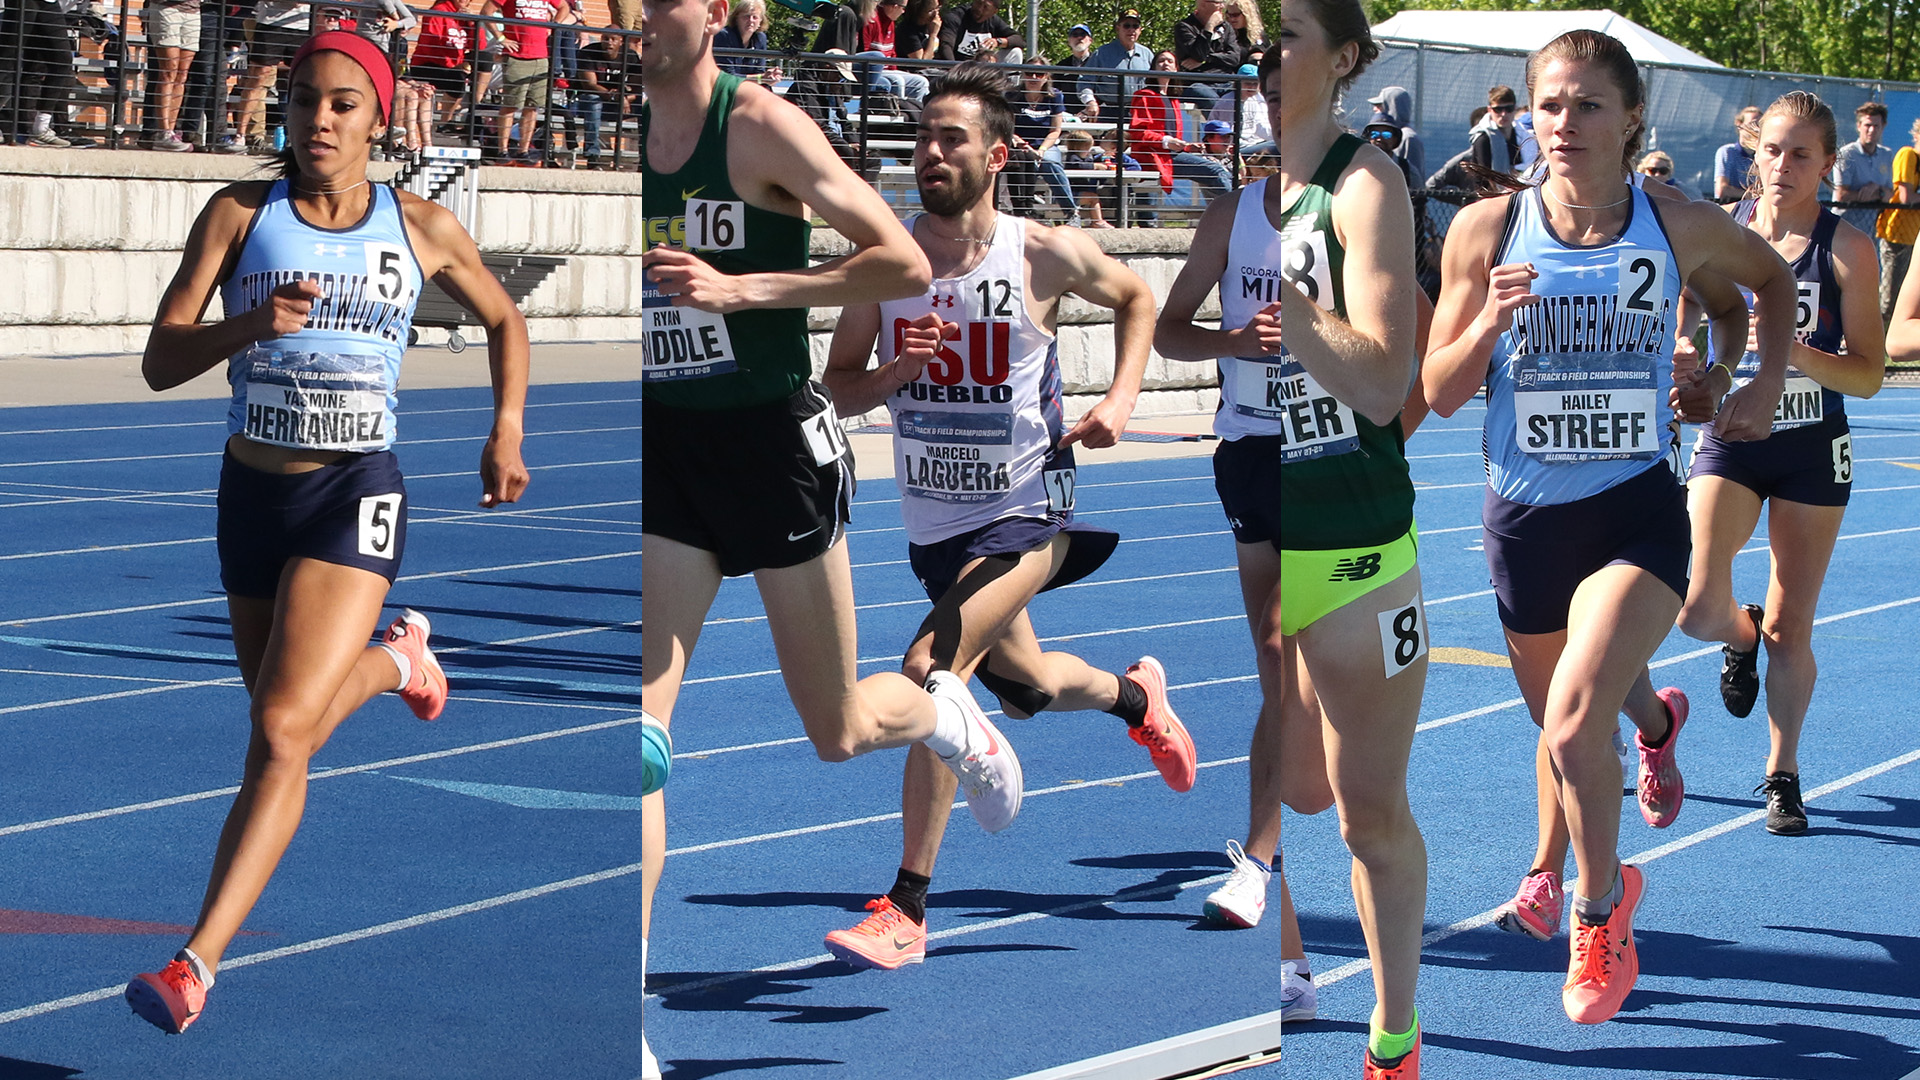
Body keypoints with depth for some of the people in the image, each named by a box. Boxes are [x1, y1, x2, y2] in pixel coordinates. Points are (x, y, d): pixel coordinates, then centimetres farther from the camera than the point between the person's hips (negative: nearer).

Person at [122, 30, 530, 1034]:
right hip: (252, 491, 3)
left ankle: (196, 965, -18)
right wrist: (249, 323, -27)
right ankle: (394, 658, 56)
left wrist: (506, 431, 5)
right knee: (290, 715, 20)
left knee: (280, 732, -19)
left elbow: (504, 319, 19)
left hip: (355, 497, -3)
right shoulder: (240, 213, -2)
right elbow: (160, 362, -8)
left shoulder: (422, 228, 0)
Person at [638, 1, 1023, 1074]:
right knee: (640, 721, -10)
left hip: (774, 438, -4)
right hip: (665, 443, 4)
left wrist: (739, 288, -22)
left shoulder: (762, 127, -12)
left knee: (839, 733, 10)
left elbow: (906, 265, -16)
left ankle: (947, 711, 47)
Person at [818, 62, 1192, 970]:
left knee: (930, 669, -24)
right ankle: (1135, 695, 61)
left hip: (1026, 513, -5)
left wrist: (1120, 401, -5)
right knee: (1025, 687, 24)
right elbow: (839, 391, 0)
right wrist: (897, 372, -21)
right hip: (933, 521, 5)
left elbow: (1135, 296, 8)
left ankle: (907, 912, -17)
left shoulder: (1044, 255, -13)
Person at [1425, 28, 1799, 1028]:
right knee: (1559, 727, 20)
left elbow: (1773, 276, 18)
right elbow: (1440, 392, -3)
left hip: (1637, 506, -2)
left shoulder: (1682, 228, -5)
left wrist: (1765, 384, 6)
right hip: (1526, 517, 2)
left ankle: (1601, 900, 4)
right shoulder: (1487, 227, -6)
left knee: (1573, 725, -22)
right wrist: (1491, 320, -20)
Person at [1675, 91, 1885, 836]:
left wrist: (1800, 355, -26)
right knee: (1699, 608, -16)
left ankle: (1782, 773, 25)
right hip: (1729, 442, 1)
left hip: (1811, 452, -1)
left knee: (1790, 630, 3)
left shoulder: (1846, 248, -8)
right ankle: (1742, 638, 22)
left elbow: (1868, 376, -8)